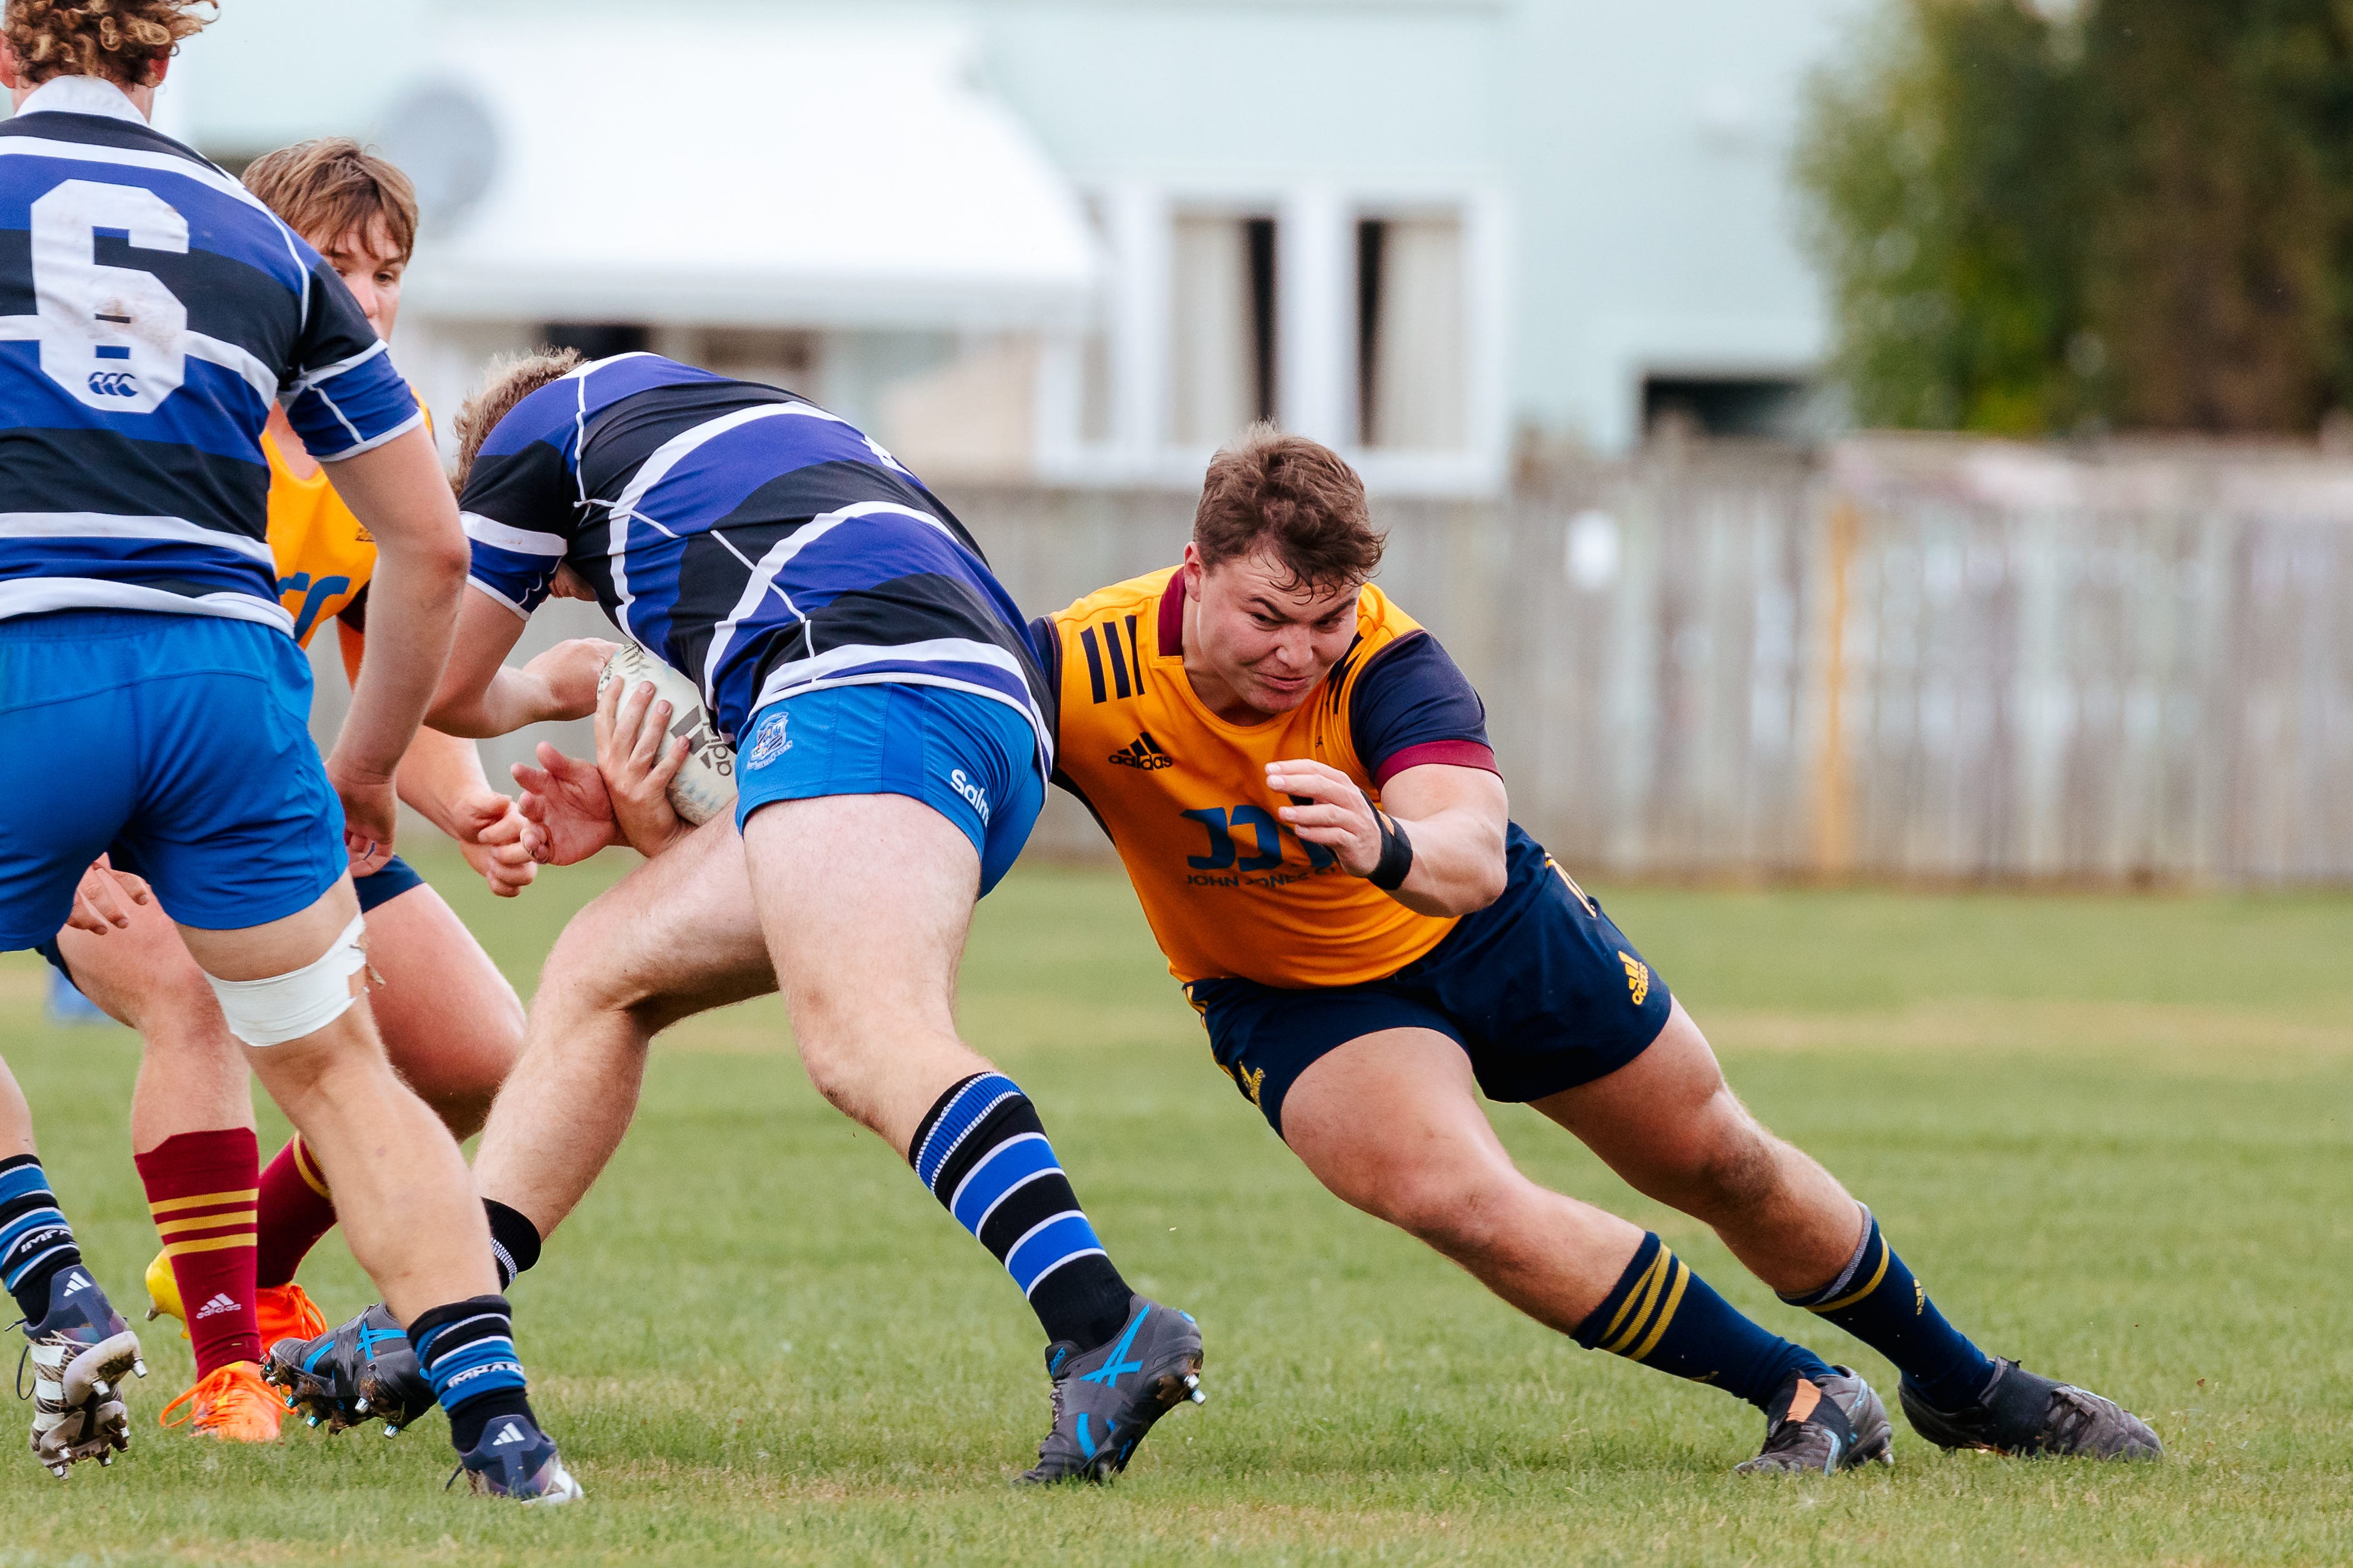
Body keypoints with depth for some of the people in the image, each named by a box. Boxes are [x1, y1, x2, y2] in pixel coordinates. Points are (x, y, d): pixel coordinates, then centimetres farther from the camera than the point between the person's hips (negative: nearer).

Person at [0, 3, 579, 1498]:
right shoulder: (261, 241, 19)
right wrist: (369, 765, 32)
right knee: (337, 1070, 16)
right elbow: (433, 544, 21)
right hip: (228, 674, 3)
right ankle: (497, 1418, 2)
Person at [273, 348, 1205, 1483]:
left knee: (868, 1047, -28)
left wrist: (548, 696, 52)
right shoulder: (765, 424, 42)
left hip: (868, 681, -9)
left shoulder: (549, 421, 22)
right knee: (603, 973, 17)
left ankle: (1107, 1336, -49)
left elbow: (445, 685, 32)